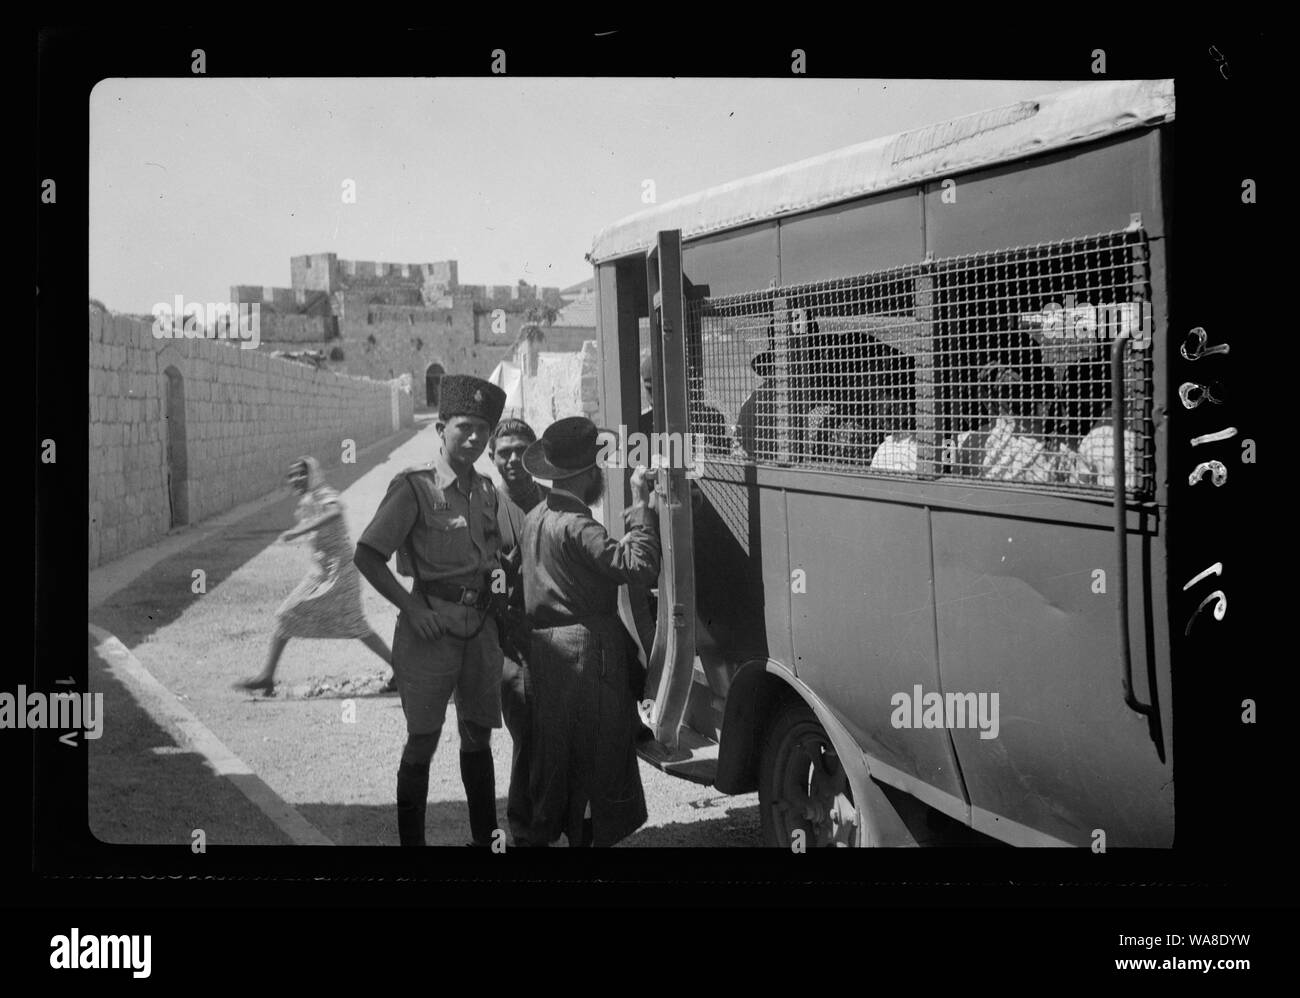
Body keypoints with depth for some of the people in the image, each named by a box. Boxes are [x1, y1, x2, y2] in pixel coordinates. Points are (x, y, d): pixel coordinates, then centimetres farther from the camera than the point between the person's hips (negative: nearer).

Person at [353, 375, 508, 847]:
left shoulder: (486, 489, 9)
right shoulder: (413, 486, -10)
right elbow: (367, 556, -12)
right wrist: (412, 607, -16)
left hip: (480, 625, 6)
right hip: (431, 626, -6)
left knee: (478, 736, 14)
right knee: (423, 740, 0)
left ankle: (484, 837, 25)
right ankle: (411, 840, 10)